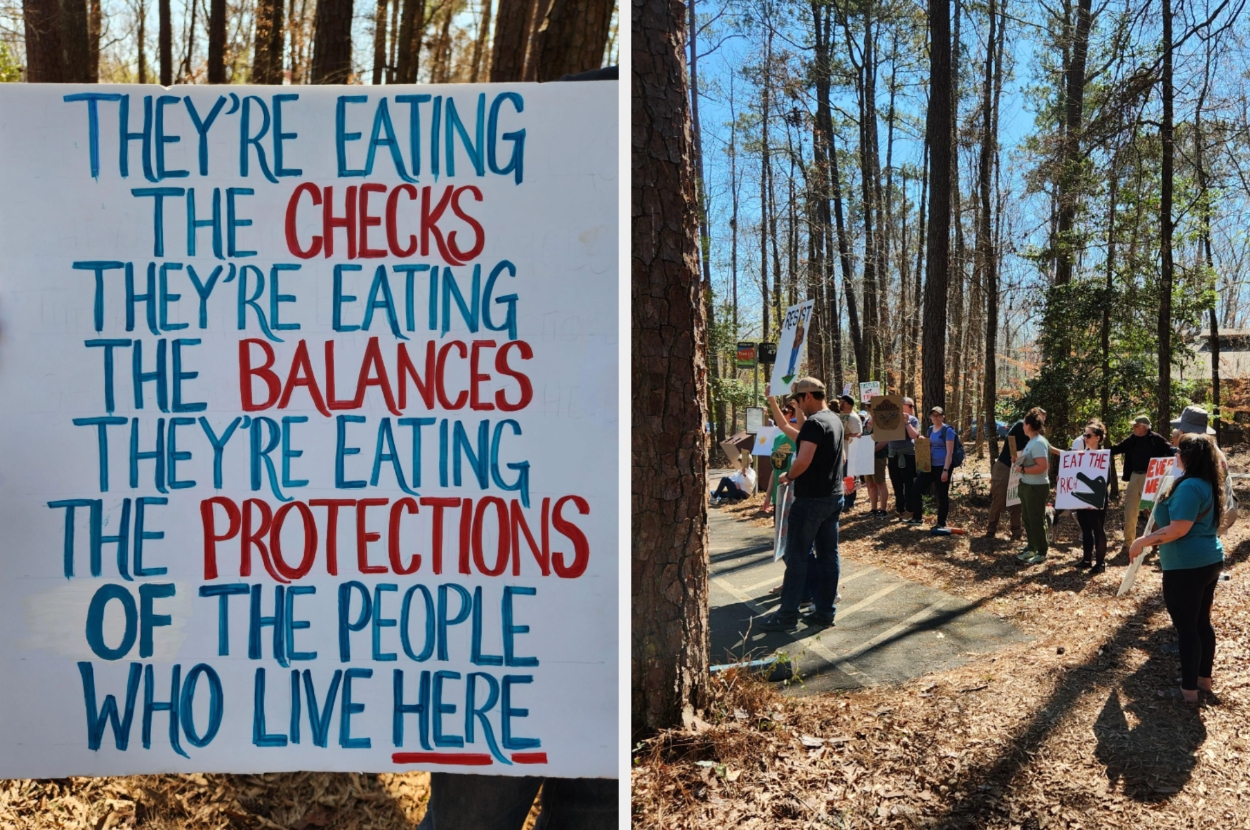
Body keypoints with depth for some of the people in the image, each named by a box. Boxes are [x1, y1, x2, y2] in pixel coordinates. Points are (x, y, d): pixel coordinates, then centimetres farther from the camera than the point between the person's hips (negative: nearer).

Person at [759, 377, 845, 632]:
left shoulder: (814, 423, -18)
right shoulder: (835, 420, 12)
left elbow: (803, 461, -26)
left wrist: (788, 476, -9)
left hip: (811, 499, -9)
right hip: (833, 496, 9)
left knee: (796, 556, -3)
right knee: (828, 555, 10)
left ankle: (787, 615, 2)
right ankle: (825, 611, 16)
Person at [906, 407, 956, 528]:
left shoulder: (948, 430, -10)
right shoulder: (930, 429, 11)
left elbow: (949, 452, -14)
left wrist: (945, 470, -19)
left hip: (942, 466, -7)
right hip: (930, 465, 7)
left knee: (942, 495, 2)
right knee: (916, 490, 4)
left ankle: (941, 523, 12)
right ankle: (917, 518, 16)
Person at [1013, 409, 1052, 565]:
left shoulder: (1038, 443, -21)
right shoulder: (1032, 441, 10)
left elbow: (1042, 467, -28)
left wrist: (1022, 469, -20)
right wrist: (1020, 459, 3)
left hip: (1037, 487, -10)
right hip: (1027, 486, 11)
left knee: (1036, 520, -1)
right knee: (1027, 518, 19)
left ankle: (1041, 553, 9)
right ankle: (1032, 548, 32)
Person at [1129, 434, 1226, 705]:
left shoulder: (1189, 486, -22)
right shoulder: (1207, 484, 10)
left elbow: (1178, 529, -26)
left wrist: (1142, 542, -18)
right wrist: (1164, 508, 24)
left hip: (1188, 566, -10)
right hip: (1209, 561, 10)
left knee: (1186, 626, -1)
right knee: (1201, 622, 19)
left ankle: (1189, 690, 7)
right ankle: (1203, 678, 30)